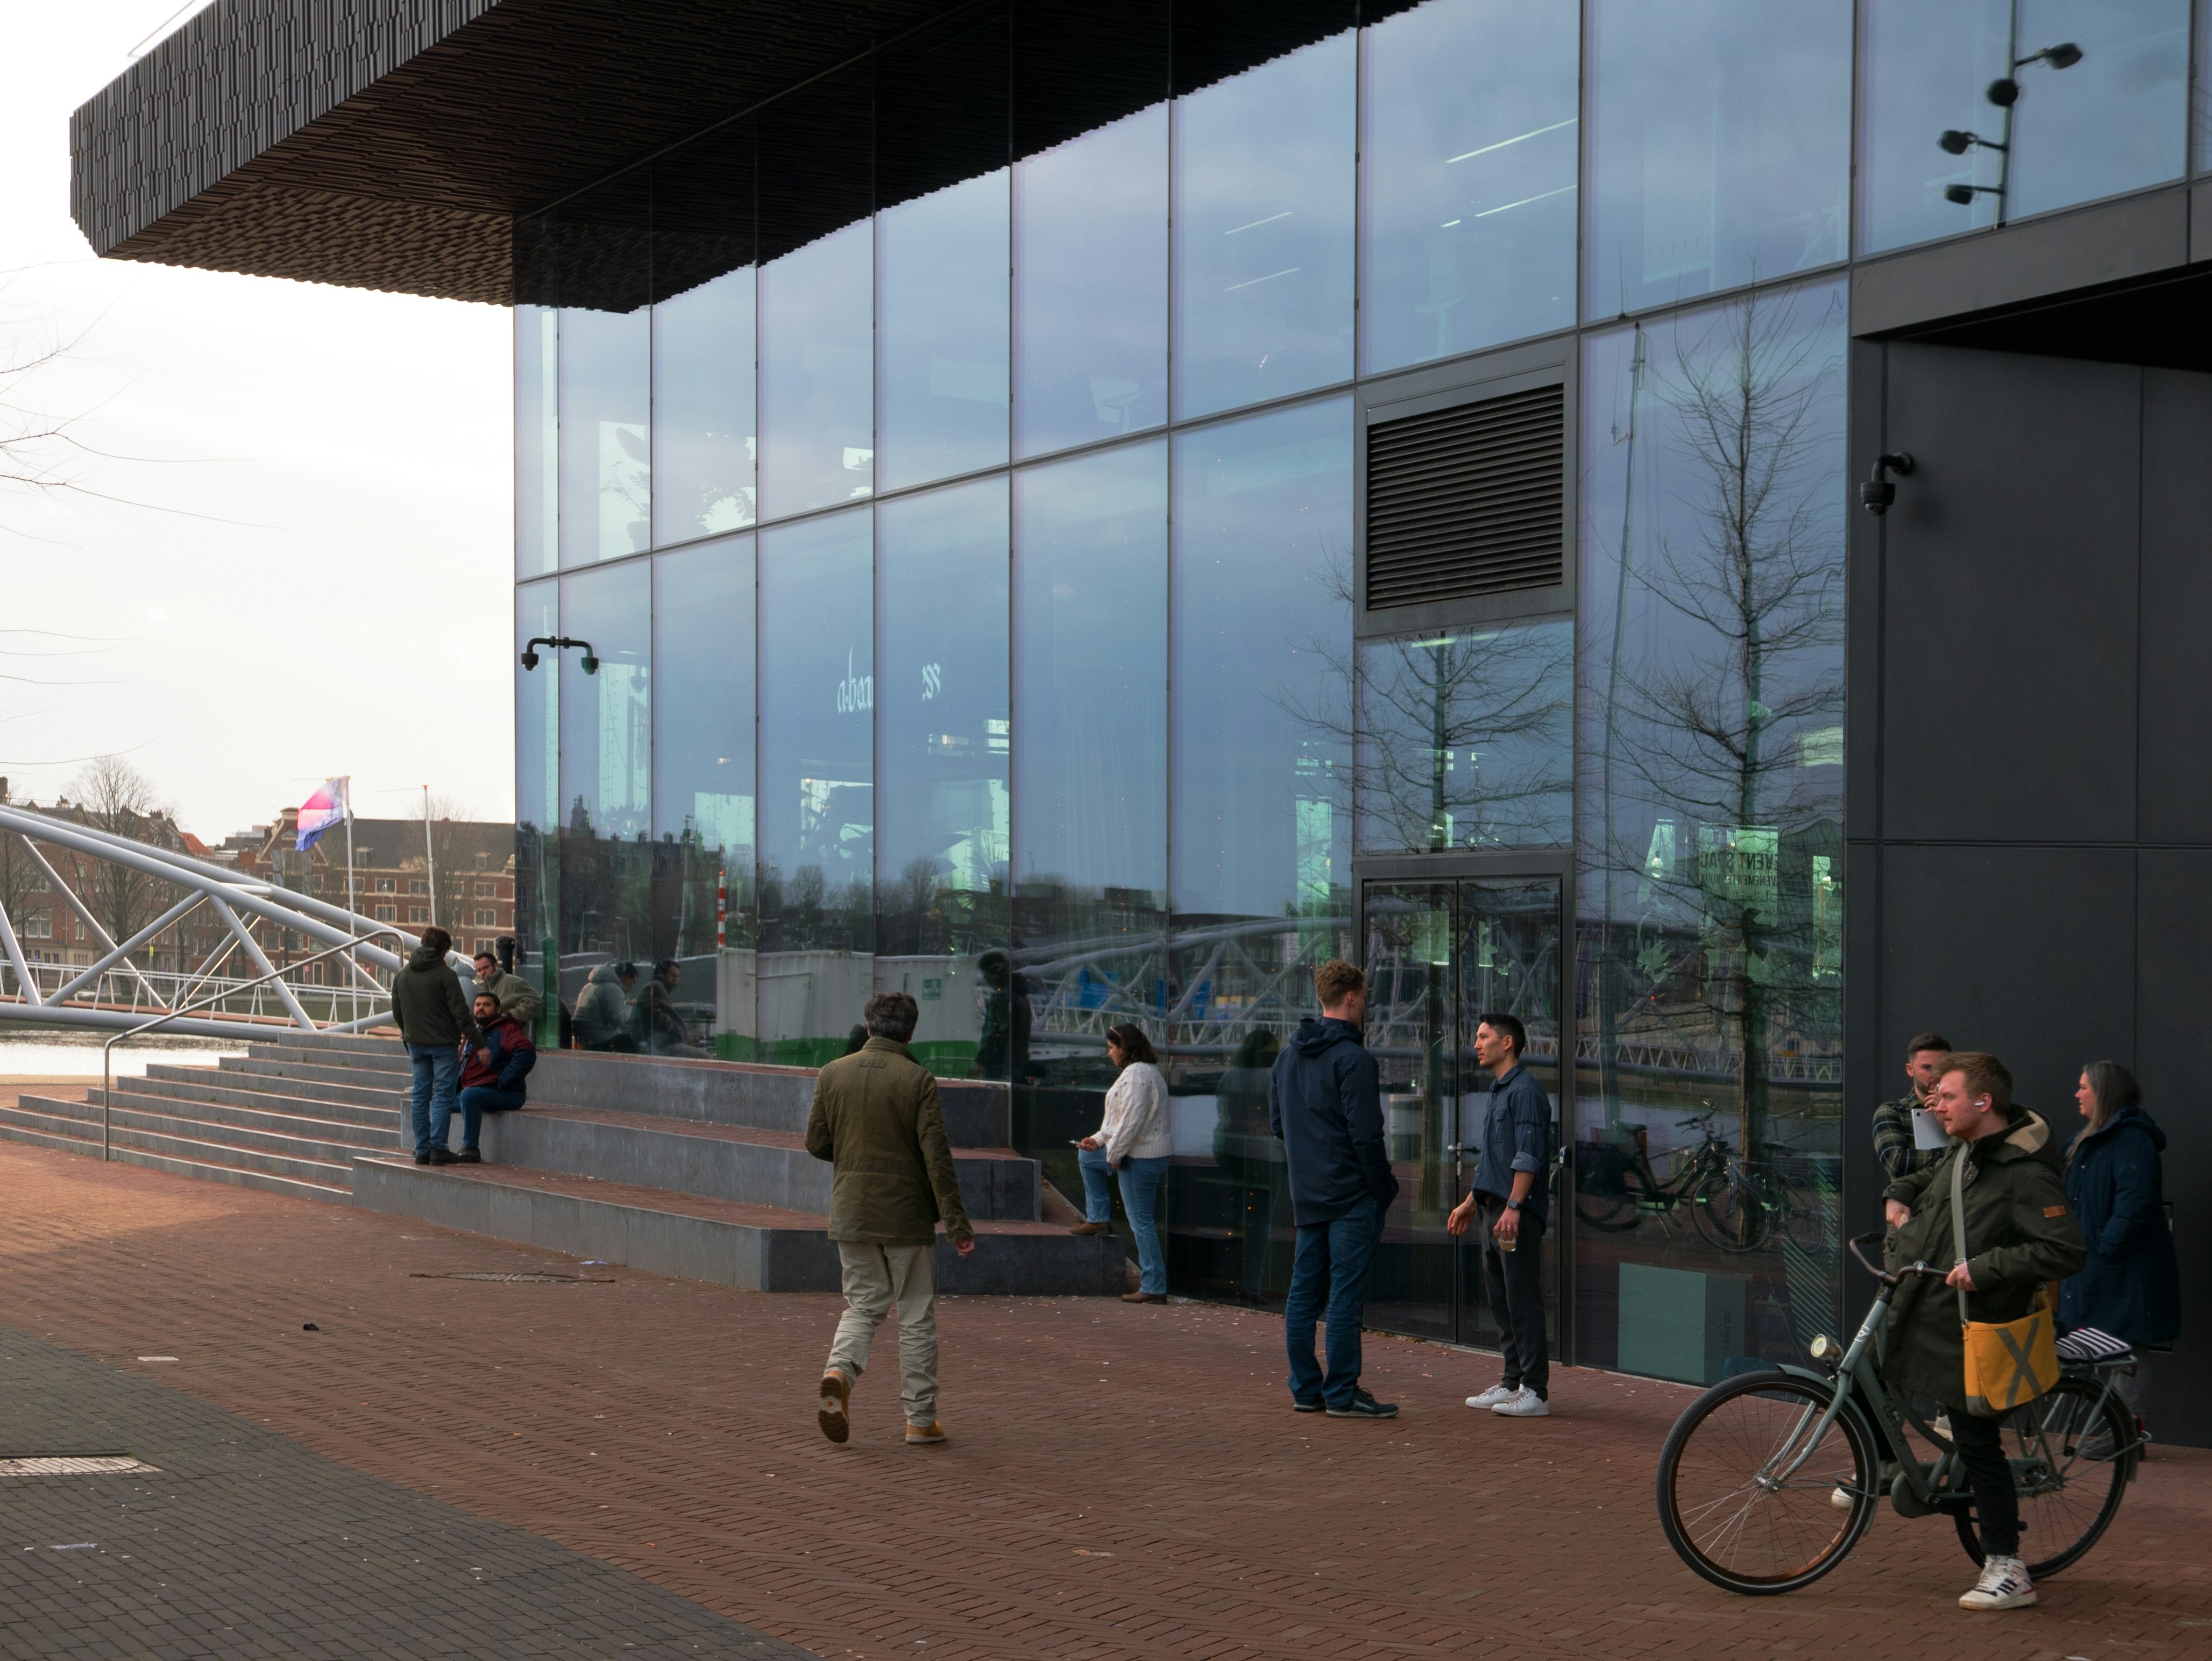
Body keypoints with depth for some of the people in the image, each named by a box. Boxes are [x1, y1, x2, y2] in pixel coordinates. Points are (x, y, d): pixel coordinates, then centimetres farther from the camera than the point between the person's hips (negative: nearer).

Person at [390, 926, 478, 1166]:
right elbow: (460, 1011, -14)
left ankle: (422, 1150, 8)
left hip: (416, 1044, 6)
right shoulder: (445, 975, -12)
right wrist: (476, 1041, -9)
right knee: (443, 1094, -2)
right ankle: (438, 1149, -7)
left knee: (420, 1096, 9)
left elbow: (397, 1013, 15)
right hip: (443, 1043, -5)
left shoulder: (401, 976, 8)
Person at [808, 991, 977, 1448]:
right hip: (906, 1213, -3)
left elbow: (816, 1143, 4)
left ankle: (839, 1370, -15)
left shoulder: (832, 1074, 0)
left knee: (863, 1305, 15)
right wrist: (957, 1222, -11)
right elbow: (937, 1157, -14)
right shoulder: (918, 1081, -11)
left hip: (850, 1212, 3)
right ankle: (920, 1421, 10)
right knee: (916, 1317, 7)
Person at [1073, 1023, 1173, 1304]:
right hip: (1140, 1152, 11)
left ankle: (1154, 1287, -4)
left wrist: (1114, 1155, -15)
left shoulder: (1137, 1075, -19)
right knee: (1087, 1158, 26)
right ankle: (1098, 1218, 29)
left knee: (1141, 1220, -7)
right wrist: (1099, 1140, 16)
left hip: (1143, 1157, -11)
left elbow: (1132, 1120, -24)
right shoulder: (1142, 1071, 16)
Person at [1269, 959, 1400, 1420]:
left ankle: (1305, 1388, 14)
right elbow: (1366, 1134, -18)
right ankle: (1342, 1394, -3)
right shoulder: (1353, 1058, -14)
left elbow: (1276, 1123, 18)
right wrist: (1385, 1188, -9)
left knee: (1303, 1290, 10)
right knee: (1346, 1293, -5)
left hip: (1306, 1193, 8)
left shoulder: (1288, 1054, 11)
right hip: (1352, 1194, -8)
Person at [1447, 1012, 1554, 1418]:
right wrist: (1471, 1202, 29)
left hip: (1519, 1215, -10)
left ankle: (1535, 1392, -8)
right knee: (1501, 1301, 12)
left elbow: (1529, 1156, -19)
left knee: (1523, 1301, -9)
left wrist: (1513, 1208, -24)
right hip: (1494, 1211, 10)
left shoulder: (1526, 1091, -11)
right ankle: (1512, 1383, 17)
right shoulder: (1499, 1092, 20)